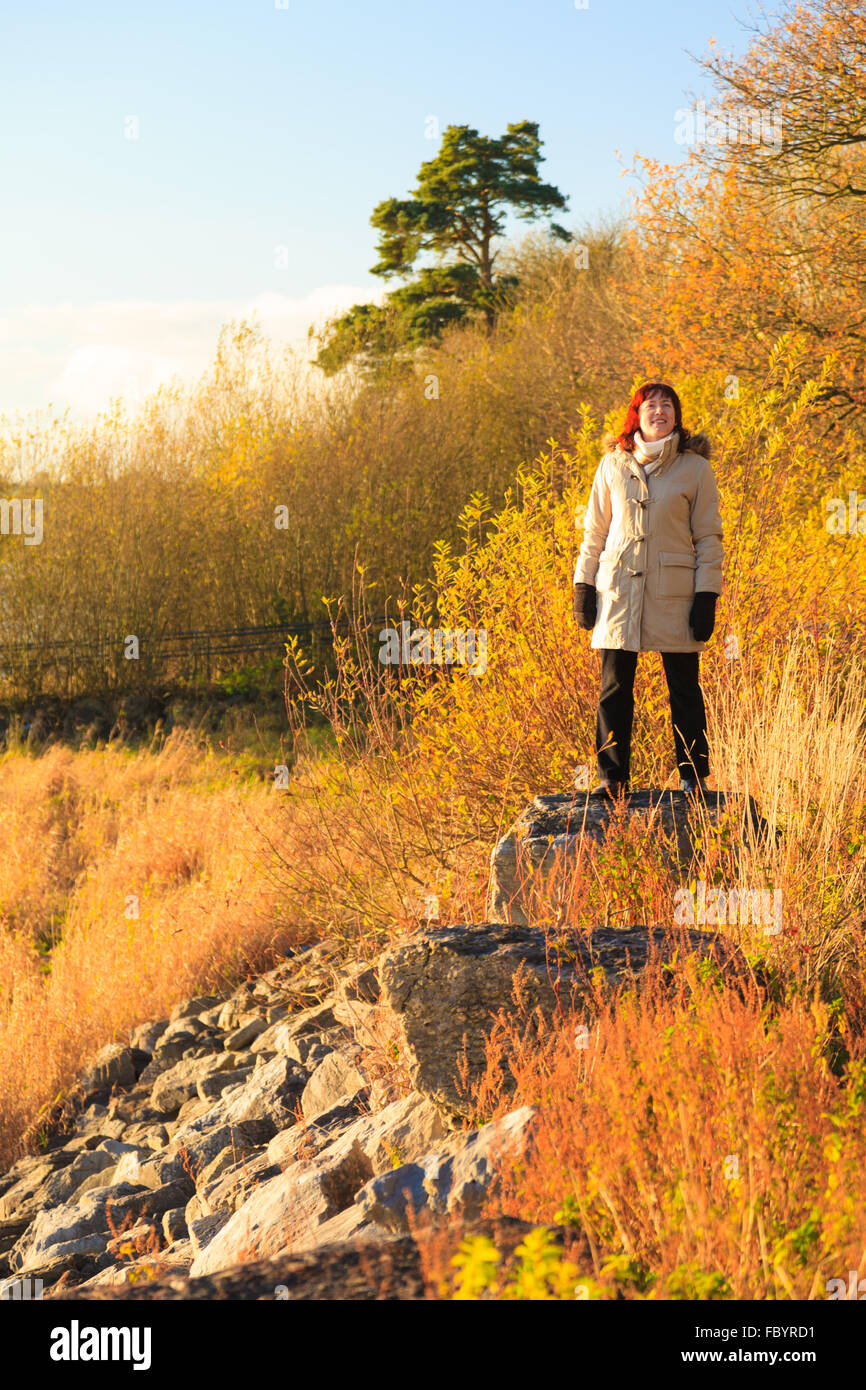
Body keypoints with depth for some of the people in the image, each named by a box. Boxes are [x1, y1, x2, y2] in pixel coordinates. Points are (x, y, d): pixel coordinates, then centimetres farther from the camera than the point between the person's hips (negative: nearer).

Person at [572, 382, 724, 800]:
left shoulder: (696, 468, 1)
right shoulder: (613, 464, 6)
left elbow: (709, 537, 2)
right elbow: (595, 531, 11)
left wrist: (707, 595, -5)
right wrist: (583, 585, 5)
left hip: (674, 592, -1)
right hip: (618, 589, 2)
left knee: (684, 687, 3)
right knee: (614, 687, 2)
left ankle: (693, 777, 13)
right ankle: (612, 777, 10)